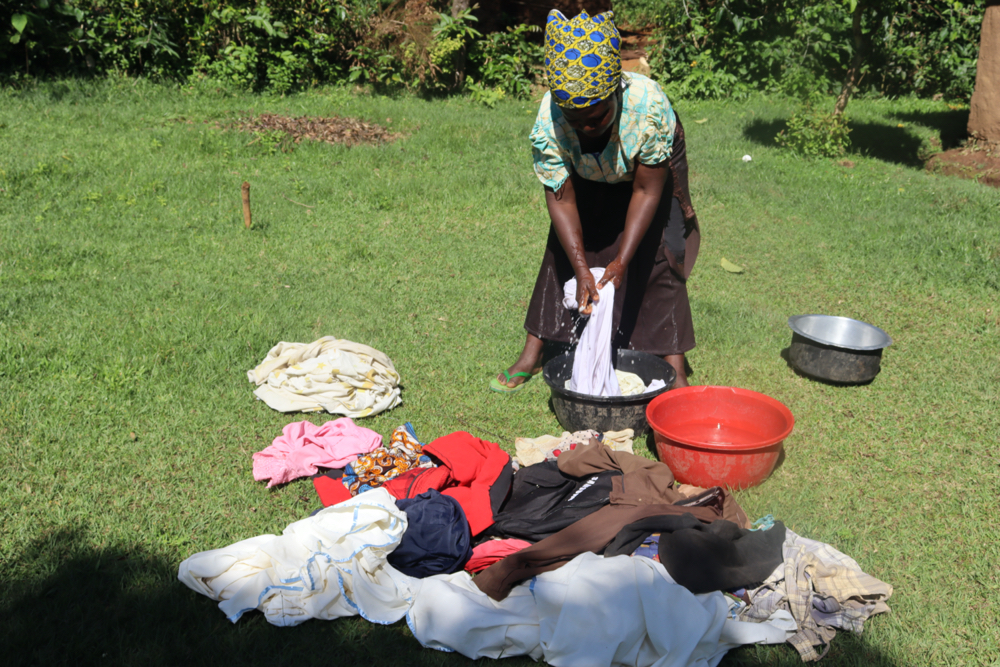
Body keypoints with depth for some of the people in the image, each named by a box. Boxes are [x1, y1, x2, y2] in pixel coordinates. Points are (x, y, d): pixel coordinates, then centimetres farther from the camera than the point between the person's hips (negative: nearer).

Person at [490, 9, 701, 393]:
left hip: (650, 170, -2)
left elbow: (646, 191, -30)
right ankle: (532, 356, 10)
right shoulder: (548, 124, -35)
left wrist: (622, 261, -35)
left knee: (659, 258, -11)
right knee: (563, 253, -2)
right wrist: (582, 270, -33)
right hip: (587, 179, 2)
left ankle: (675, 370, -4)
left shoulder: (649, 105, -40)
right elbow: (561, 200, -25)